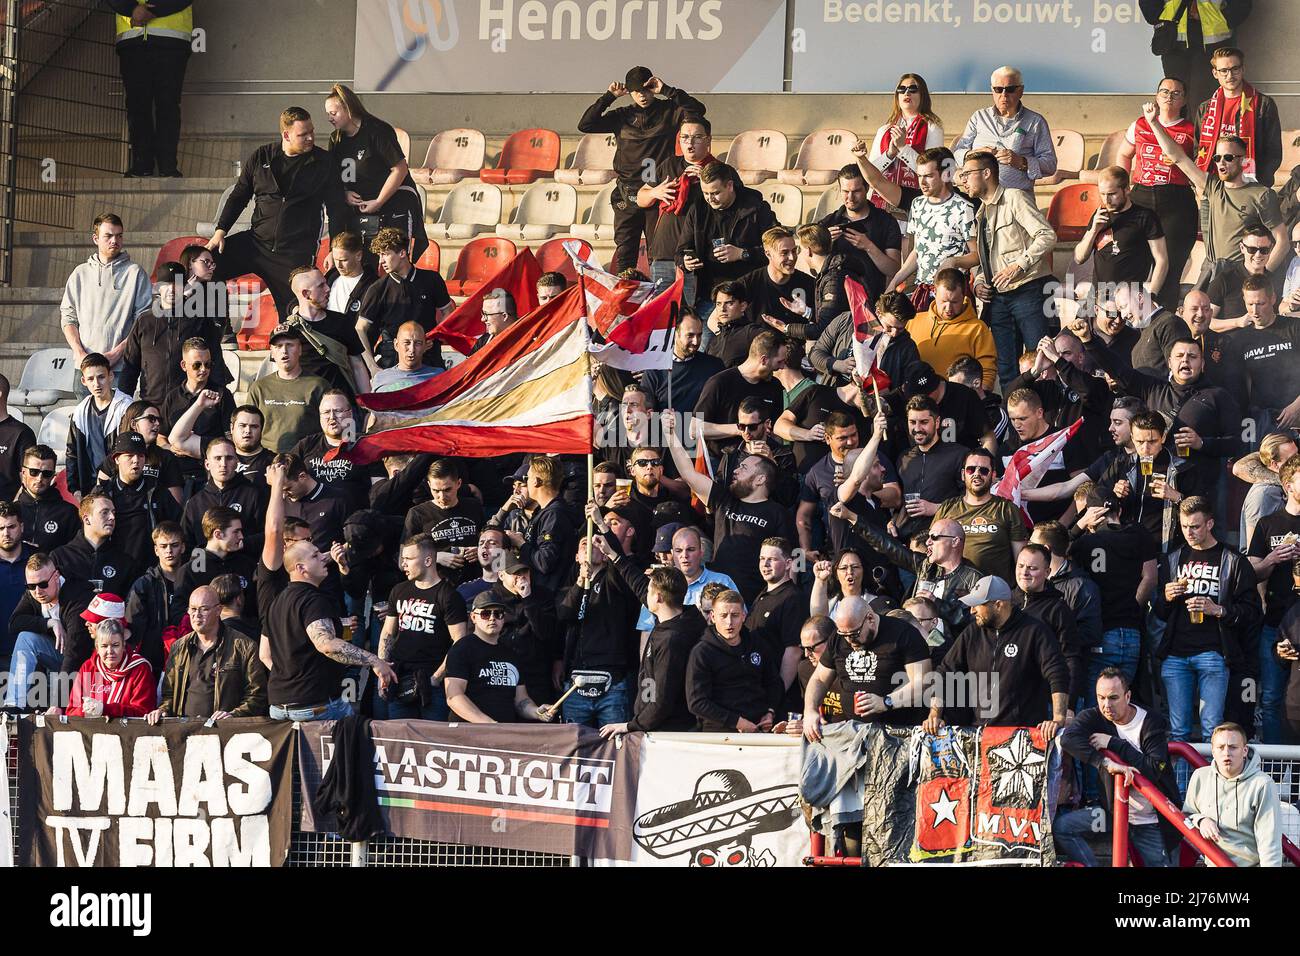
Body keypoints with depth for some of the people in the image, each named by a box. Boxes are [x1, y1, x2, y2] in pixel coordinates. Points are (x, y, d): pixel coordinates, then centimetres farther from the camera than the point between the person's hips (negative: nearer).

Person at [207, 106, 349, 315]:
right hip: (256, 242, 2)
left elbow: (337, 207, 4)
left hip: (297, 254, -2)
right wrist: (221, 231, 3)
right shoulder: (260, 158, 5)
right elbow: (238, 196, 14)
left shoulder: (323, 163, 1)